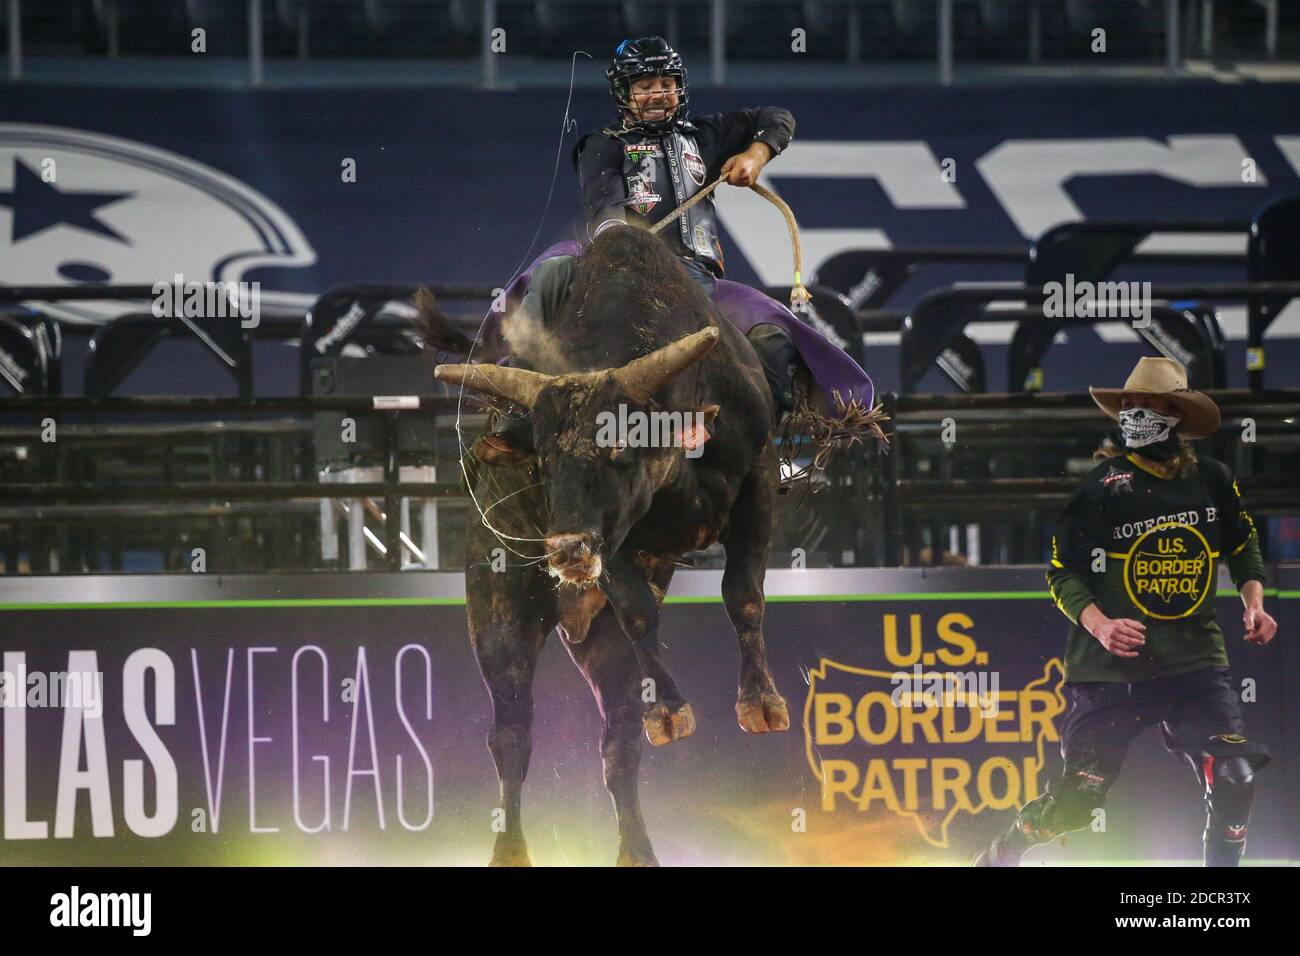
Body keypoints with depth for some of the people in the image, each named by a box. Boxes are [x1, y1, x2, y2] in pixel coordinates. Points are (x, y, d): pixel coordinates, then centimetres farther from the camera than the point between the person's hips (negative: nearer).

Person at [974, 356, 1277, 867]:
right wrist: (1099, 625, -20)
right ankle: (997, 857, 24)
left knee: (1233, 782, -14)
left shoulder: (1213, 481, 5)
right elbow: (1062, 573, -4)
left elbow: (1242, 547, 21)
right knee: (1077, 799, -2)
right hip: (1111, 669, -3)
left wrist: (1253, 603, 3)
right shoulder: (1103, 486, -5)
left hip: (1195, 658, 3)